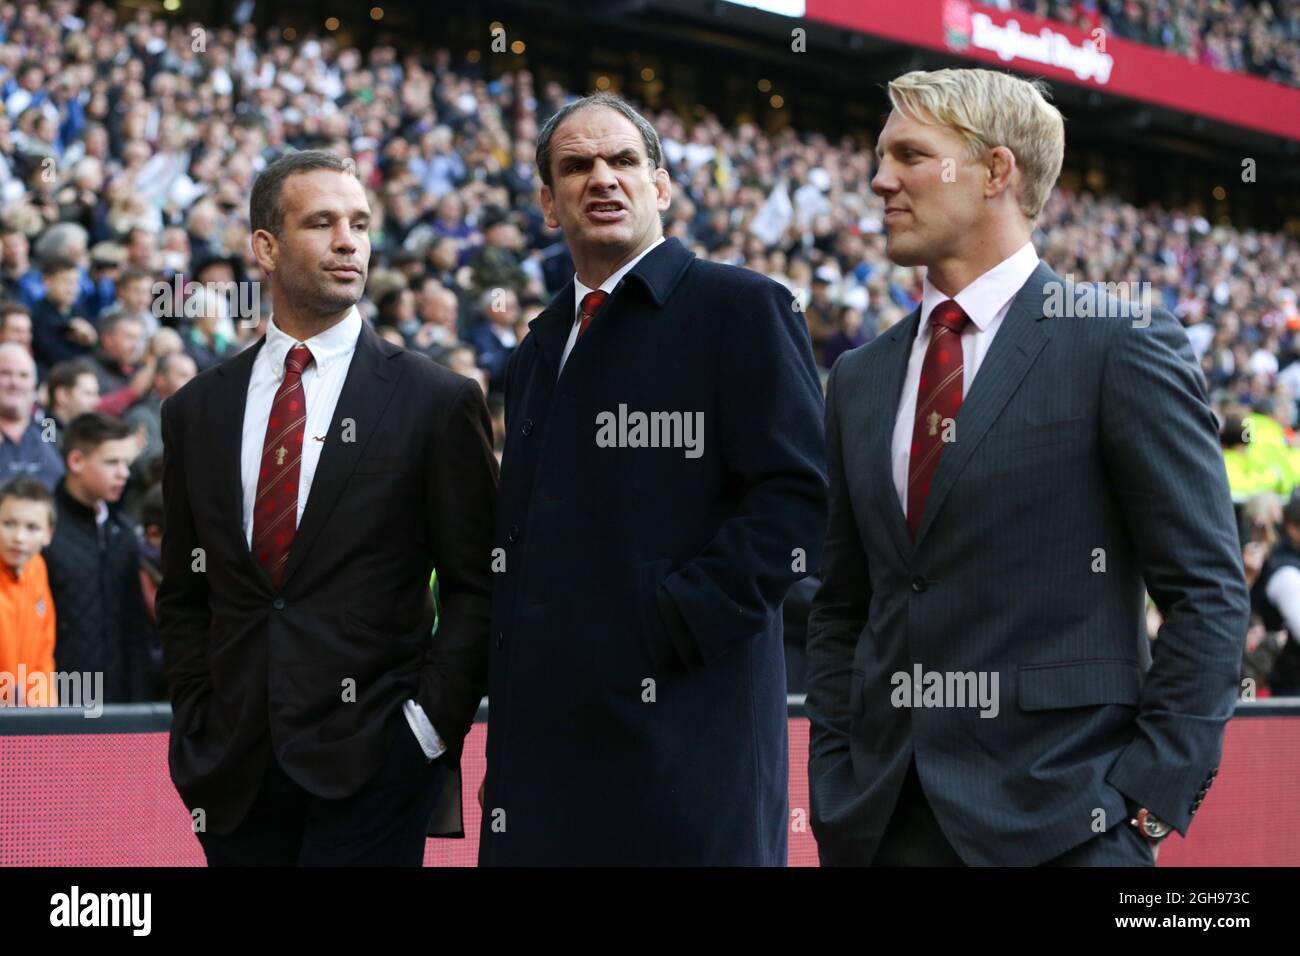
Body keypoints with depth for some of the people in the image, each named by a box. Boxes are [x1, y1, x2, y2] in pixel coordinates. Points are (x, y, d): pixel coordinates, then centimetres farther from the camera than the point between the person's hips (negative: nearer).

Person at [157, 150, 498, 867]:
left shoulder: (438, 402, 1)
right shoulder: (196, 411, 11)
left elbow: (474, 587, 0)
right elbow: (184, 597, 15)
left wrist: (432, 724, -9)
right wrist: (198, 730, 5)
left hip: (372, 766, -3)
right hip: (233, 773, 3)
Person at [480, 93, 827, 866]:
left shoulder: (742, 308, -3)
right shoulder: (539, 352, 21)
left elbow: (800, 493, -11)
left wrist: (681, 621, -17)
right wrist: (511, 665, 11)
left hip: (682, 726, -6)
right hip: (547, 727, 7)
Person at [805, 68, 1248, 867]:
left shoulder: (1124, 347, -3)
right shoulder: (860, 380, 14)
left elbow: (1208, 592, -6)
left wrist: (1150, 799, -11)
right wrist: (834, 794, 7)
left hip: (1057, 822, -5)